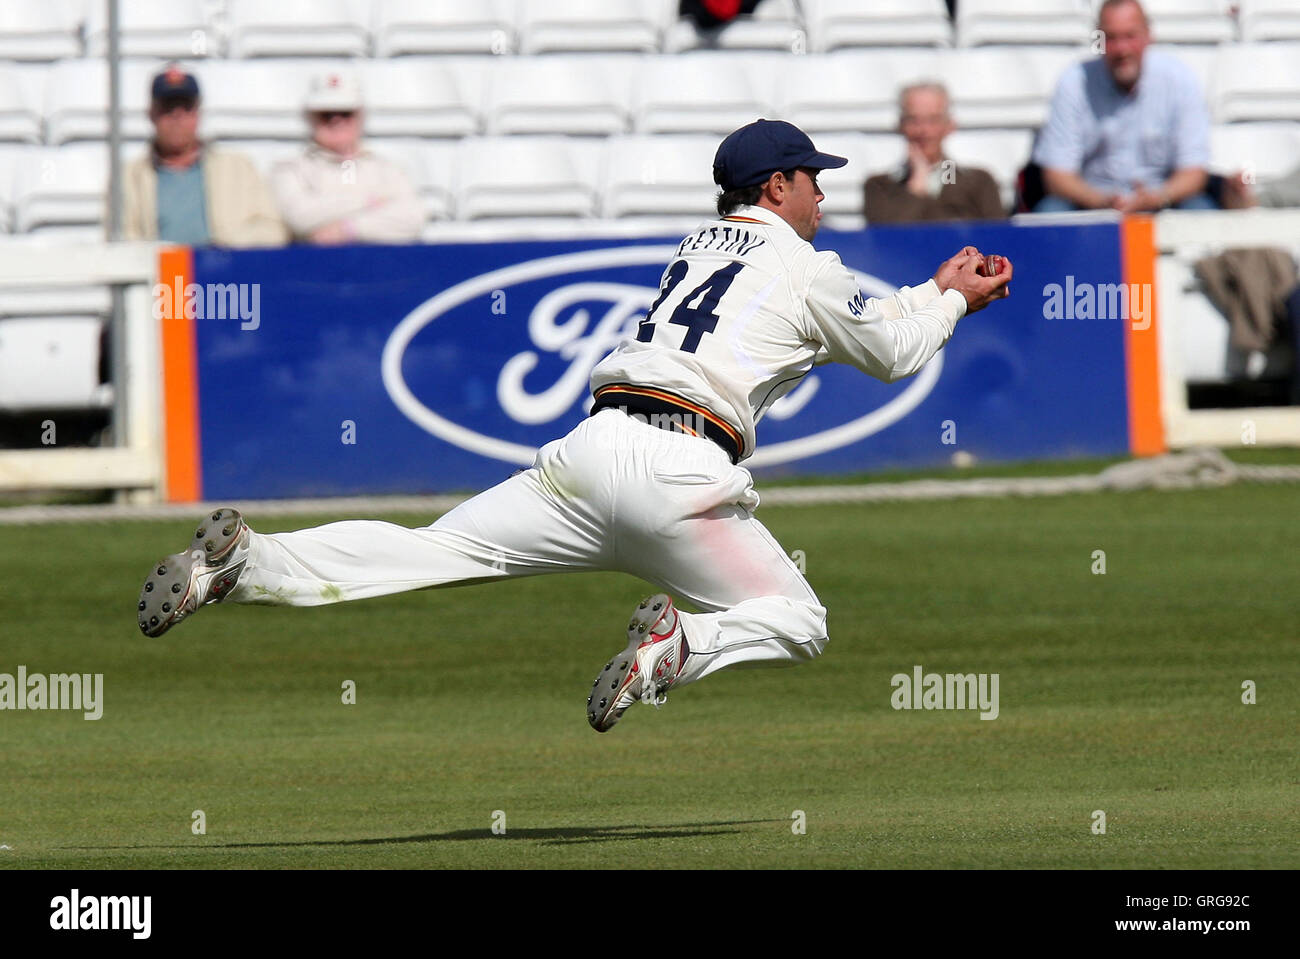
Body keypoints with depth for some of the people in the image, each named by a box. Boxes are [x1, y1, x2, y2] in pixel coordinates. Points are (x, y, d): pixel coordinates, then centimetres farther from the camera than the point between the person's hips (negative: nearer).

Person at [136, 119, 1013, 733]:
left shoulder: (700, 248, 29)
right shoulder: (806, 268, 9)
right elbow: (889, 355, 23)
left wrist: (935, 293, 46)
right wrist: (951, 302, 40)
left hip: (591, 450, 5)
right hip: (681, 472, -5)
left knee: (429, 552, -2)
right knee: (798, 622, 9)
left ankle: (249, 564, -22)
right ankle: (680, 644, -22)